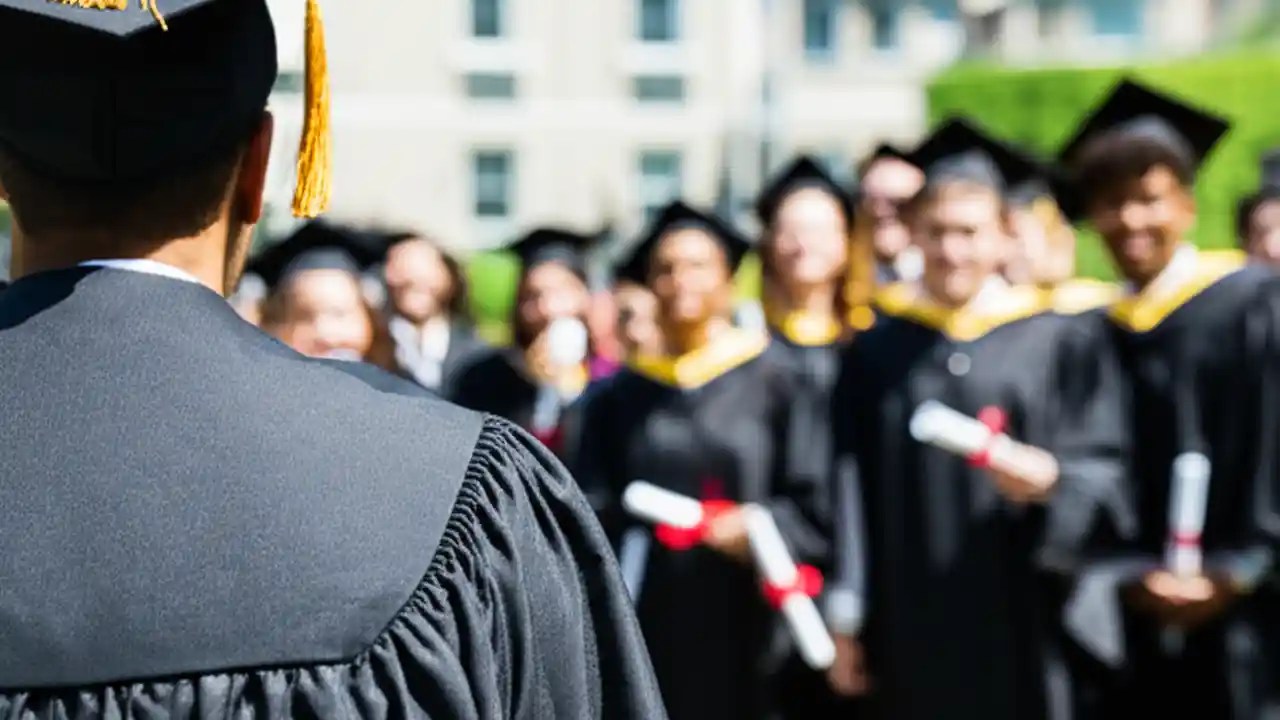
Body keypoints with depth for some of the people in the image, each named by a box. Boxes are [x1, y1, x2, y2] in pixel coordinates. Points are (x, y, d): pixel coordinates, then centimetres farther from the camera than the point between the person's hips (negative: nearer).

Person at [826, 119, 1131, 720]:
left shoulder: (1057, 342, 3)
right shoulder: (877, 350, 6)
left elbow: (1104, 470, 0)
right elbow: (852, 491, 4)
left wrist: (1053, 481, -22)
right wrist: (847, 624, 0)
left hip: (1020, 634, -1)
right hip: (912, 638, 1)